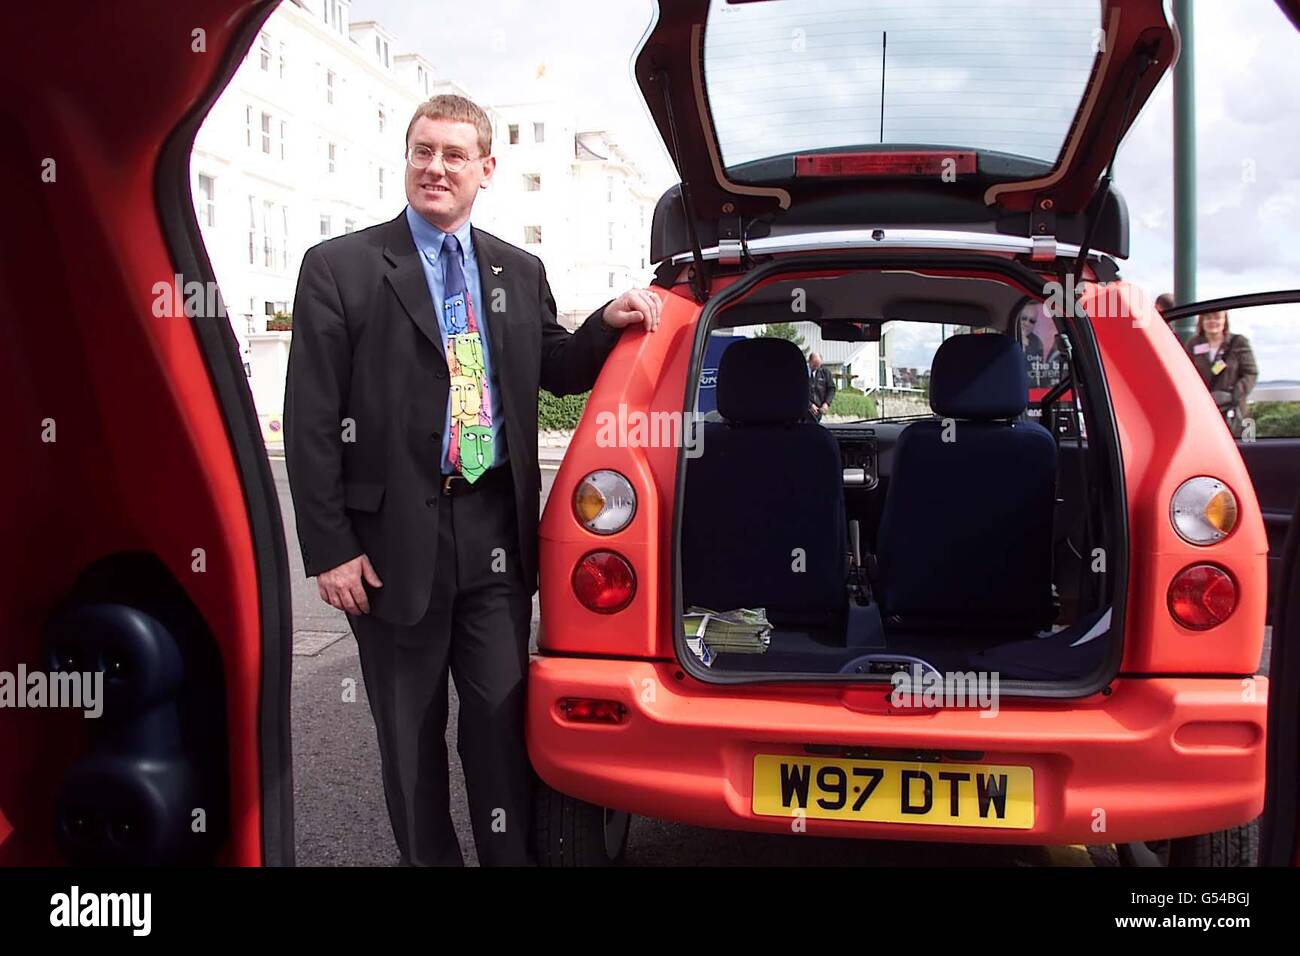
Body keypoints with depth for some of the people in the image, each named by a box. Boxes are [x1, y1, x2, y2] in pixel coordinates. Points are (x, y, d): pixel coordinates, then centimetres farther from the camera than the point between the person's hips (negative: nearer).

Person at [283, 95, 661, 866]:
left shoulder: (520, 272, 9)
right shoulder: (340, 267, -3)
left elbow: (556, 371, 20)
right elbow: (310, 419, -6)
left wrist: (609, 324, 0)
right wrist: (330, 548, -9)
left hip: (496, 534, 3)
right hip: (395, 541, -2)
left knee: (502, 715, 10)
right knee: (410, 731, 12)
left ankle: (514, 855, 26)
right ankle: (426, 855, 31)